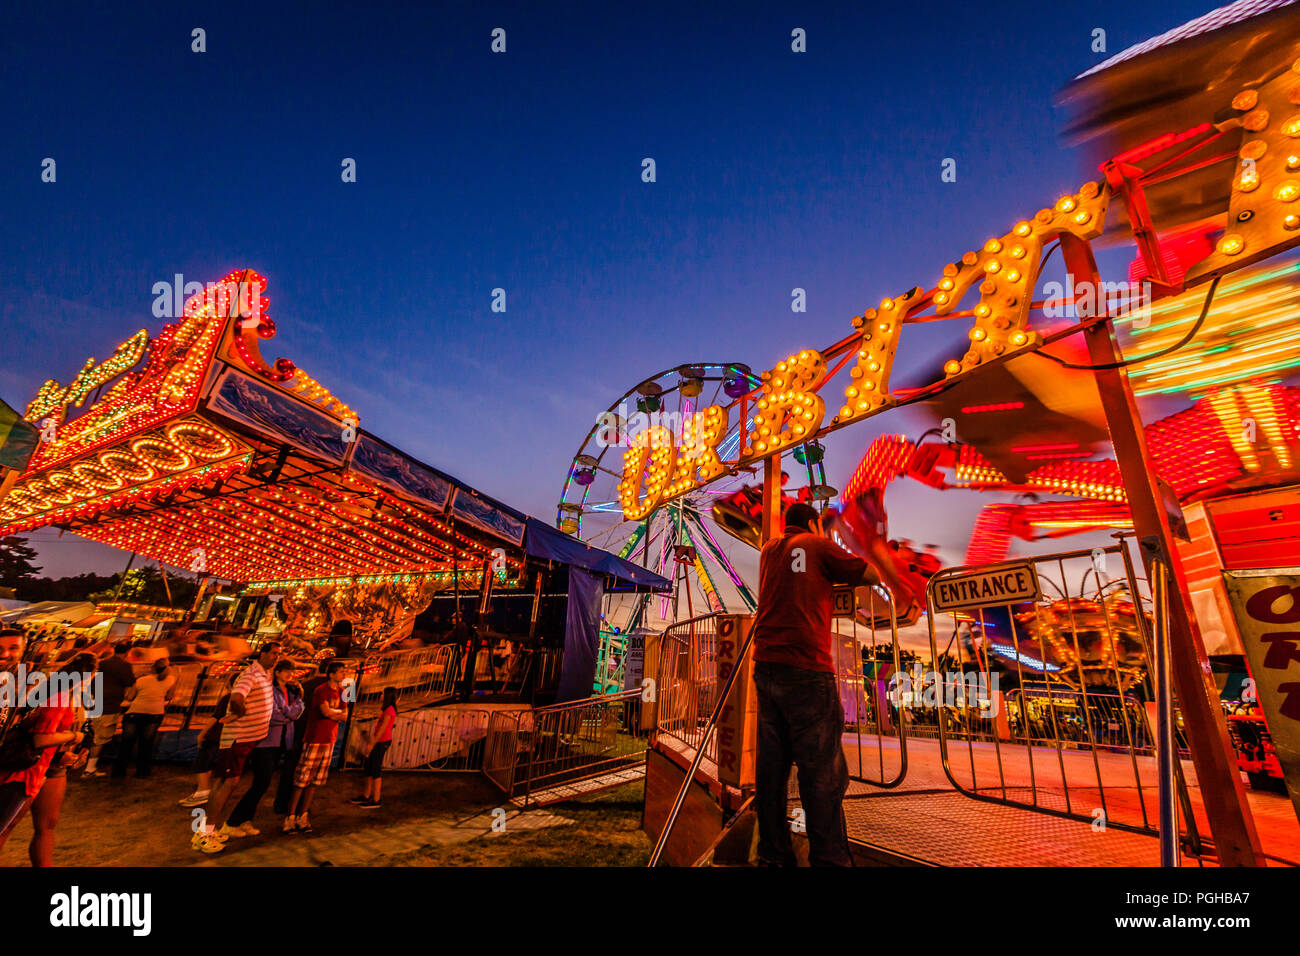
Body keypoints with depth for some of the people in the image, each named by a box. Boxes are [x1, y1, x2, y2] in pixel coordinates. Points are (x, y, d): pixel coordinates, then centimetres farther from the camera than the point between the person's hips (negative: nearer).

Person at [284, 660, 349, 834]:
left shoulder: (340, 691, 12)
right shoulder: (321, 690, -9)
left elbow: (345, 716, 8)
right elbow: (326, 711, -22)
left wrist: (332, 714, -9)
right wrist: (339, 713, -4)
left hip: (329, 740, 7)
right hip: (315, 739, -6)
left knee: (315, 780, 8)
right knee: (302, 779, -3)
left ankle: (303, 816, 15)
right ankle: (290, 818, 6)